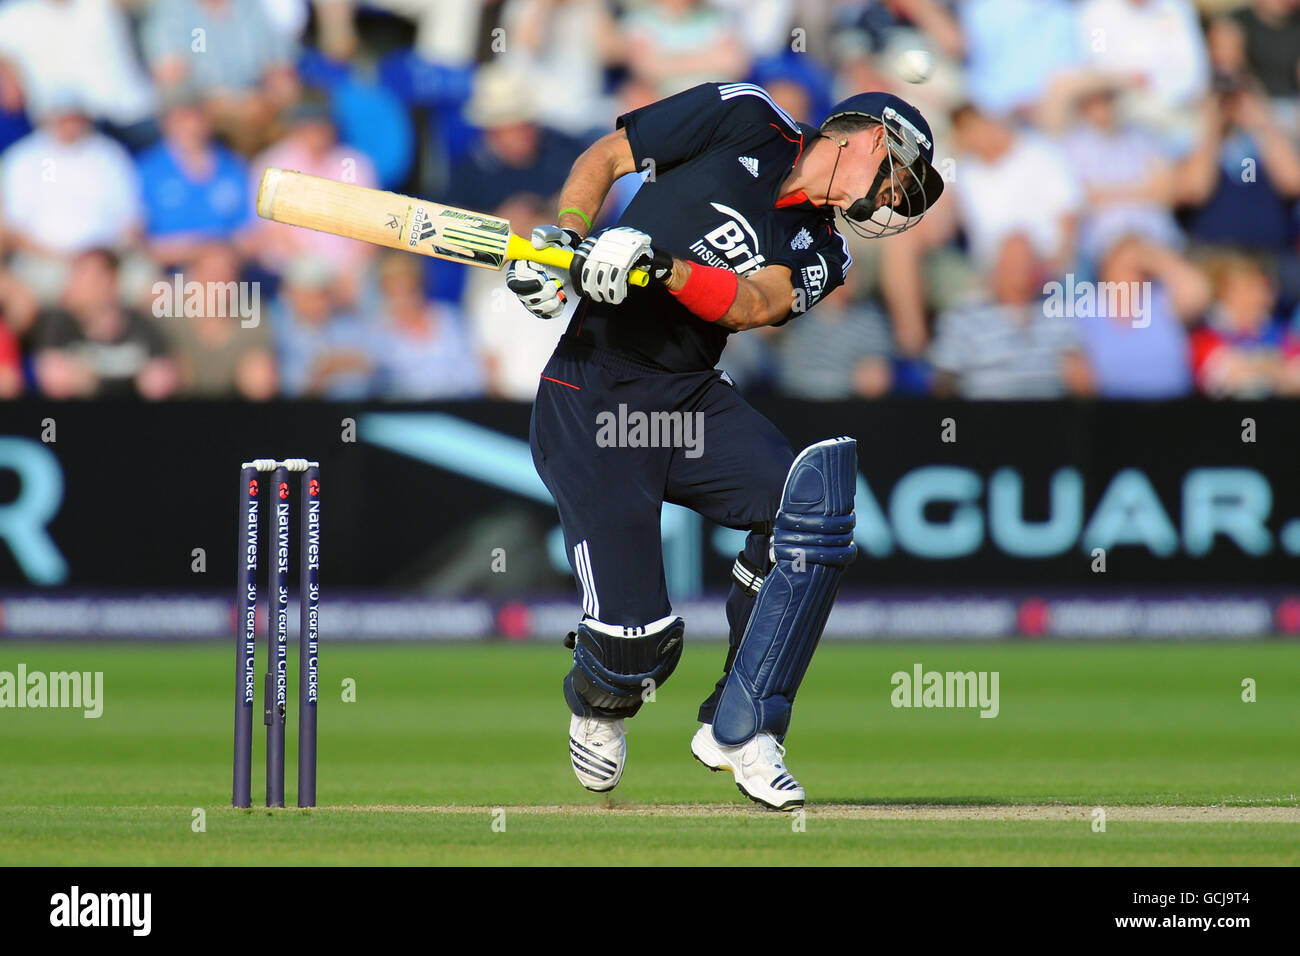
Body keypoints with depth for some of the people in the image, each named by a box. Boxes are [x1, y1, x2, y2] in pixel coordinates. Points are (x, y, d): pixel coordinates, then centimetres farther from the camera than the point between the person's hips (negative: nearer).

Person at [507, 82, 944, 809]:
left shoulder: (821, 254, 12)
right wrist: (564, 237, -13)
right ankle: (599, 708, 26)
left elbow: (754, 305, -9)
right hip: (591, 401, -5)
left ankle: (738, 729, -10)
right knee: (637, 640, -15)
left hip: (692, 402, 5)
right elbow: (604, 157, 7)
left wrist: (657, 265, -28)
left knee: (821, 491, -23)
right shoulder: (746, 122, 2)